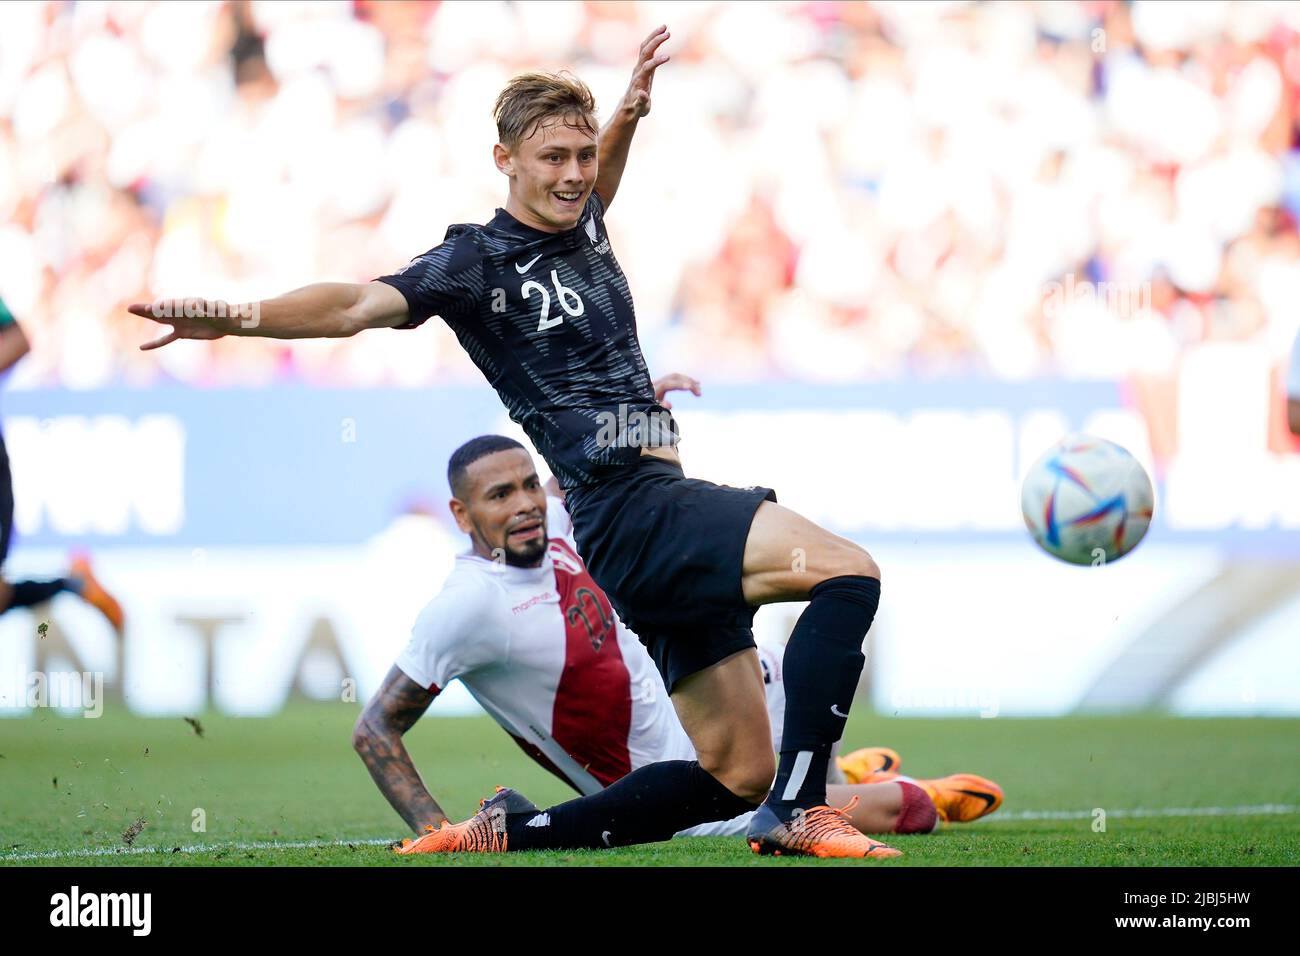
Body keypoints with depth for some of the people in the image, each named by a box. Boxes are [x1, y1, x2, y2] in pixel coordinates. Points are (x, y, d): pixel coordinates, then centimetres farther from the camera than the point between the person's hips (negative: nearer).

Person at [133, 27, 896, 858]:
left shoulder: (584, 227, 16)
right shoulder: (479, 260, -6)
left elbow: (593, 191, 40)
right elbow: (362, 303, -20)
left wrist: (628, 114, 20)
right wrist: (237, 318, -35)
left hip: (666, 504, 9)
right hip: (629, 512, -9)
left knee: (736, 772, 8)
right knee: (849, 573, -27)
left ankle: (510, 832, 11)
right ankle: (795, 811, -31)